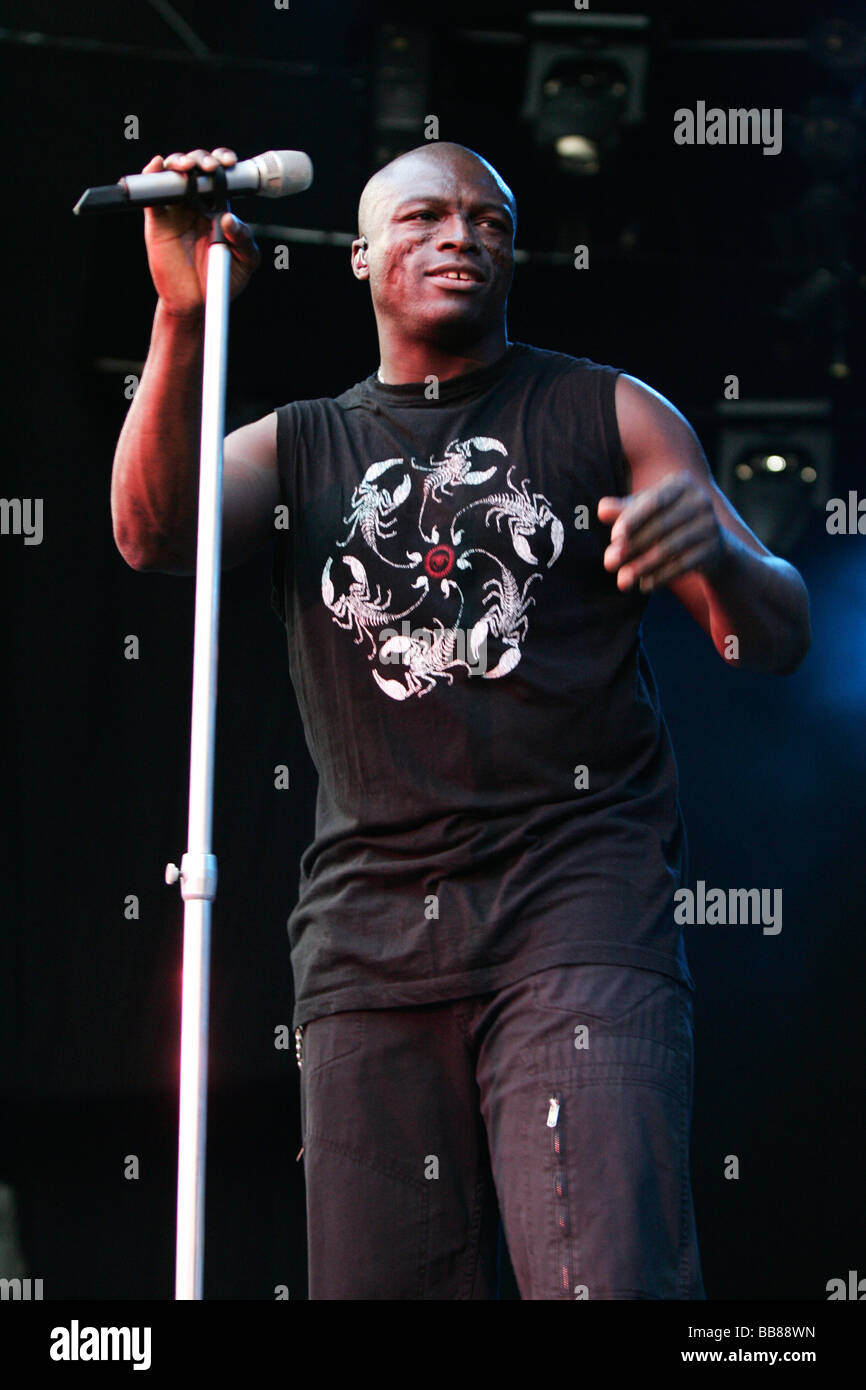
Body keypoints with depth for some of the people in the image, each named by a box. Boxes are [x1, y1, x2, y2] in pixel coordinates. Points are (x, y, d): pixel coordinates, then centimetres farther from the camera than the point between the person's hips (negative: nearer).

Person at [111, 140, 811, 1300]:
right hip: (369, 924, 3)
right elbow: (152, 534, -2)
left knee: (614, 1278, -21)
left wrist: (716, 551, -17)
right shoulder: (299, 447, 19)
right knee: (378, 1282, 0)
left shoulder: (607, 413, 13)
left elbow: (780, 639, 8)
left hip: (579, 888, -2)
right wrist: (184, 321, -17)